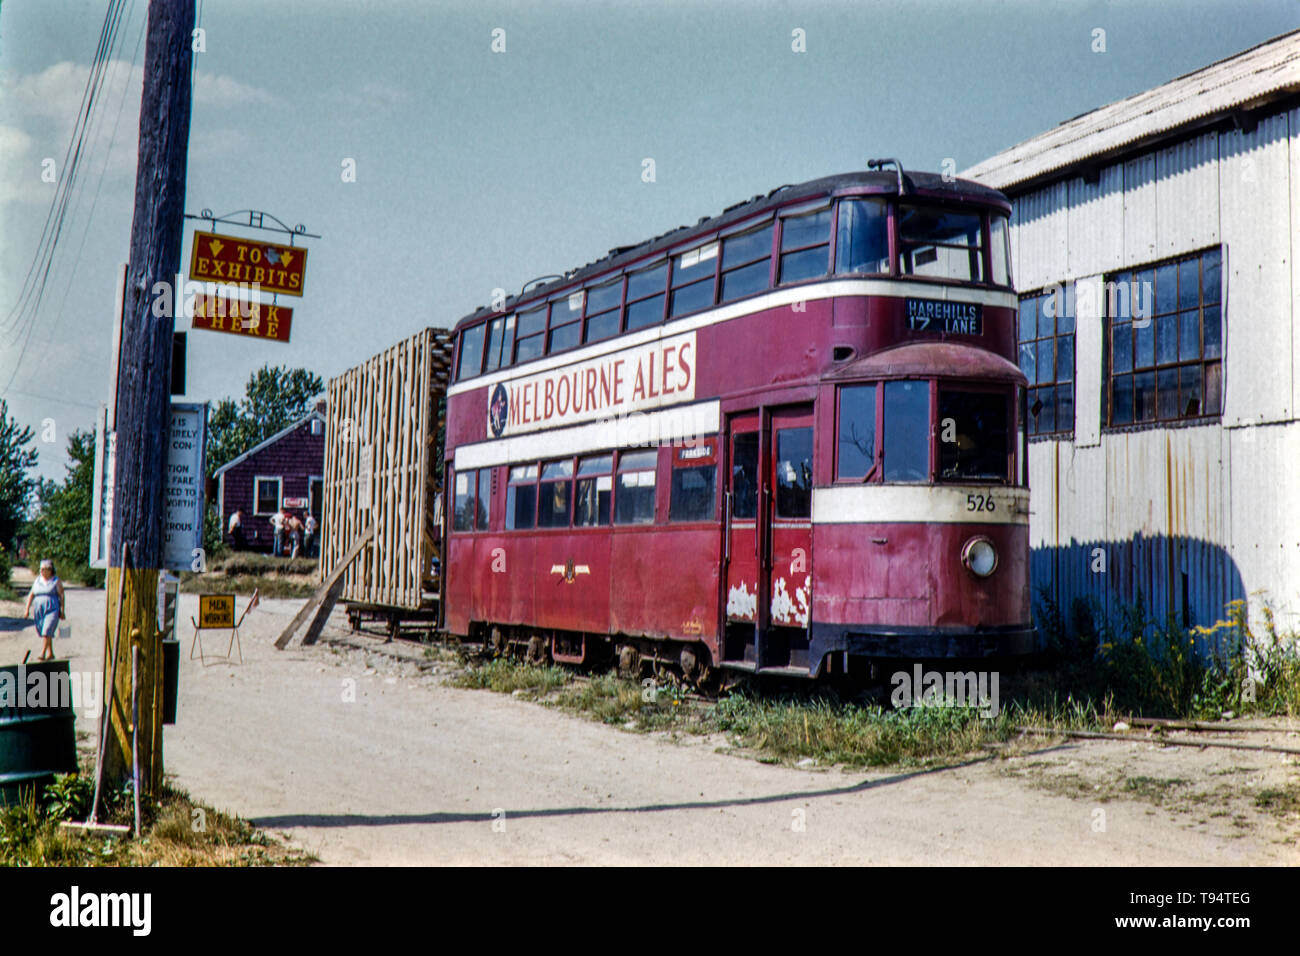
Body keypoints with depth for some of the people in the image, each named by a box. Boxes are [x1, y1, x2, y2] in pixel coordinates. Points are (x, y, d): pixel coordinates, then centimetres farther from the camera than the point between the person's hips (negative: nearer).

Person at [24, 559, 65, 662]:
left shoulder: (56, 581, -2)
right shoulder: (37, 580, 10)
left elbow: (61, 596, -3)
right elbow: (31, 594, 12)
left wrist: (63, 611, -6)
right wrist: (27, 609, 4)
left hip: (52, 610, -5)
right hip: (39, 610, 5)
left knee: (47, 631, -17)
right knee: (45, 633, 11)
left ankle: (42, 654, -20)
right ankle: (50, 653, 24)